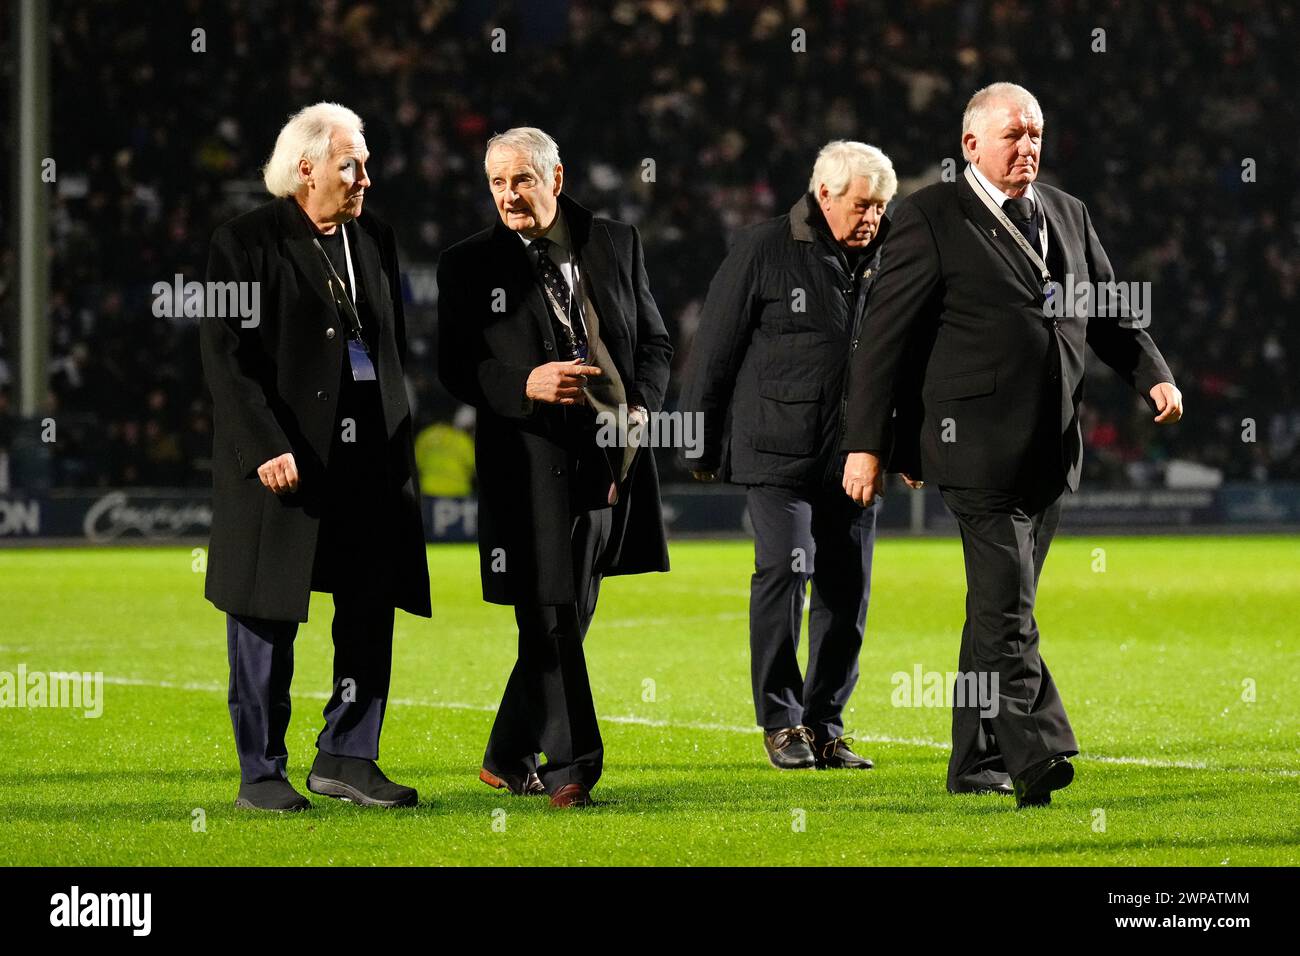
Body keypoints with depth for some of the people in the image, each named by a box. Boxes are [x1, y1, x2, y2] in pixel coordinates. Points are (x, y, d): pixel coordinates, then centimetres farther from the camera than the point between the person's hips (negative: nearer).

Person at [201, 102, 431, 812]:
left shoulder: (374, 241, 12)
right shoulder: (245, 244, -6)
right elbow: (226, 357, -11)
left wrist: (400, 445, 10)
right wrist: (266, 450, -18)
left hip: (371, 460, 6)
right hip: (281, 460, -6)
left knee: (372, 612, 6)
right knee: (268, 616, 1)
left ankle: (346, 756, 17)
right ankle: (261, 773, 8)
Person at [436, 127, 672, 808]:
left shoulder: (616, 244, 10)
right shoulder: (468, 265, 1)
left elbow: (654, 341, 14)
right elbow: (456, 368, -1)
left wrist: (641, 406, -4)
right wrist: (526, 385, -18)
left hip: (609, 460, 4)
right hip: (529, 461, -4)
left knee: (569, 615, 10)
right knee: (551, 615, -9)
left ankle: (508, 758, 24)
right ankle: (572, 765, -6)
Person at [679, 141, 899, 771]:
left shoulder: (886, 259, 10)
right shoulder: (763, 252, -3)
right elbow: (714, 349, 0)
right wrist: (702, 445, 1)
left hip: (853, 458, 5)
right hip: (779, 452, -4)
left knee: (847, 589, 2)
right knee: (785, 565, -16)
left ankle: (825, 727, 12)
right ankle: (782, 723, -6)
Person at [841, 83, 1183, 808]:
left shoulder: (1068, 215, 16)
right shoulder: (932, 218, -3)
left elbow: (1110, 314, 21)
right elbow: (886, 335, -5)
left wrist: (1154, 375, 2)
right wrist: (866, 444, -8)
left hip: (1051, 450, 7)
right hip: (978, 443, -7)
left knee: (1000, 607, 11)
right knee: (1006, 603, -14)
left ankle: (977, 763, 17)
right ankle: (1038, 754, -20)